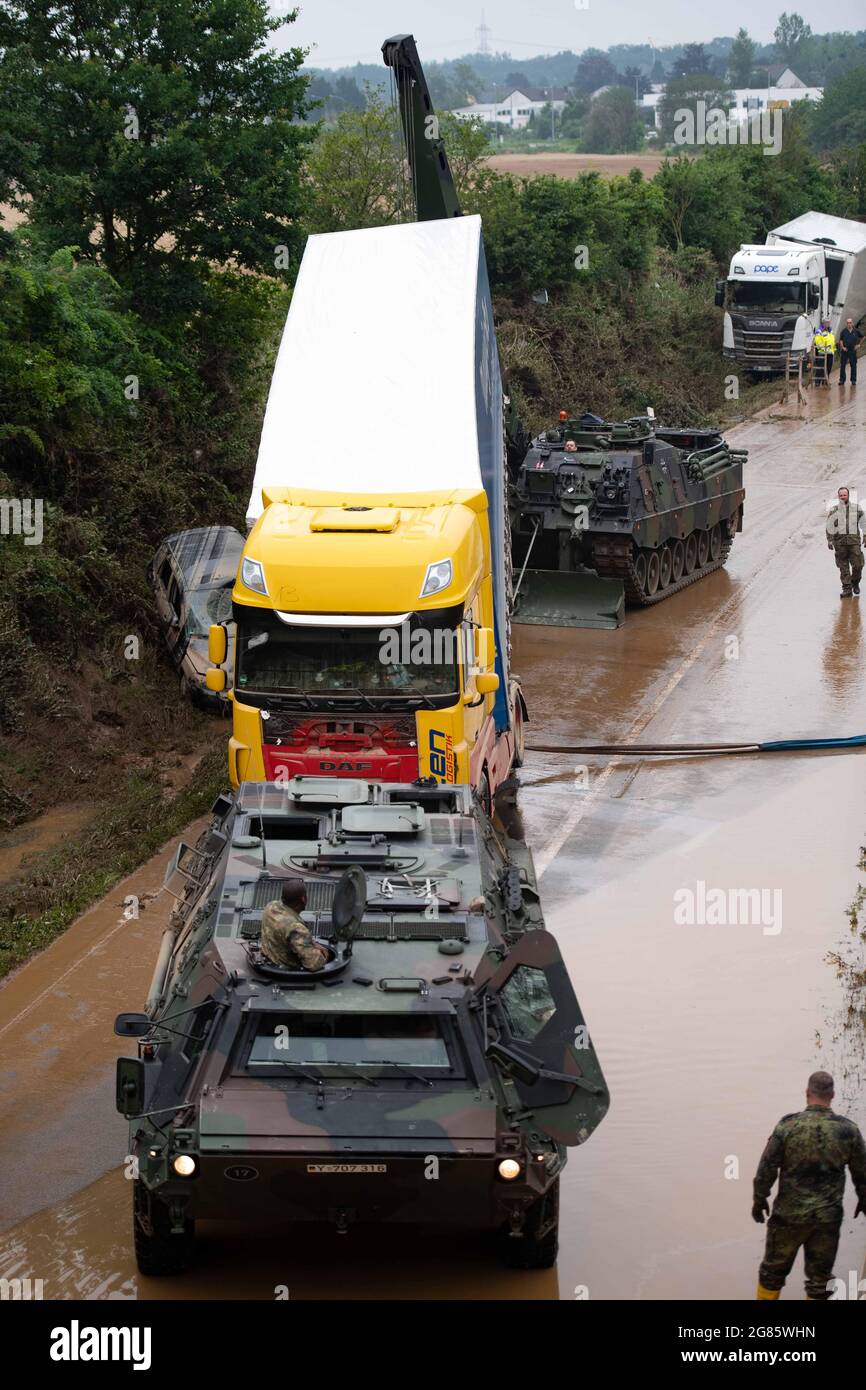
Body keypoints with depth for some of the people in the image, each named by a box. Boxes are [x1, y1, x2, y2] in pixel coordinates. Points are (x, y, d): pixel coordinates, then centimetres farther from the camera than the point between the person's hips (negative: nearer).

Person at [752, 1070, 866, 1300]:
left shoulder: (788, 1126, -12)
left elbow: (767, 1167, -8)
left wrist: (759, 1200, 7)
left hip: (790, 1214, -1)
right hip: (828, 1217, 1)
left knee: (774, 1270, 15)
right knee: (820, 1277, 12)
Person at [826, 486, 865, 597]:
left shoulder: (857, 508, 7)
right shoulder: (834, 510, 4)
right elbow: (829, 527, 6)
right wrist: (829, 541, 3)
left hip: (854, 539, 0)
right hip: (840, 540, 0)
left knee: (858, 564, -4)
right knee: (843, 567, 0)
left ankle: (855, 583, 21)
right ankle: (847, 589, 5)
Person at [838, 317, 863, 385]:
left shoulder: (856, 331, 1)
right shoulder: (844, 331, -1)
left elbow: (862, 338, 14)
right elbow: (841, 340, 3)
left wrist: (858, 345, 8)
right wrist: (842, 347, -9)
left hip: (853, 351, 0)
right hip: (844, 350, 0)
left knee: (853, 366, 2)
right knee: (842, 365, 1)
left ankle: (853, 380, 9)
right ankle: (842, 380, 7)